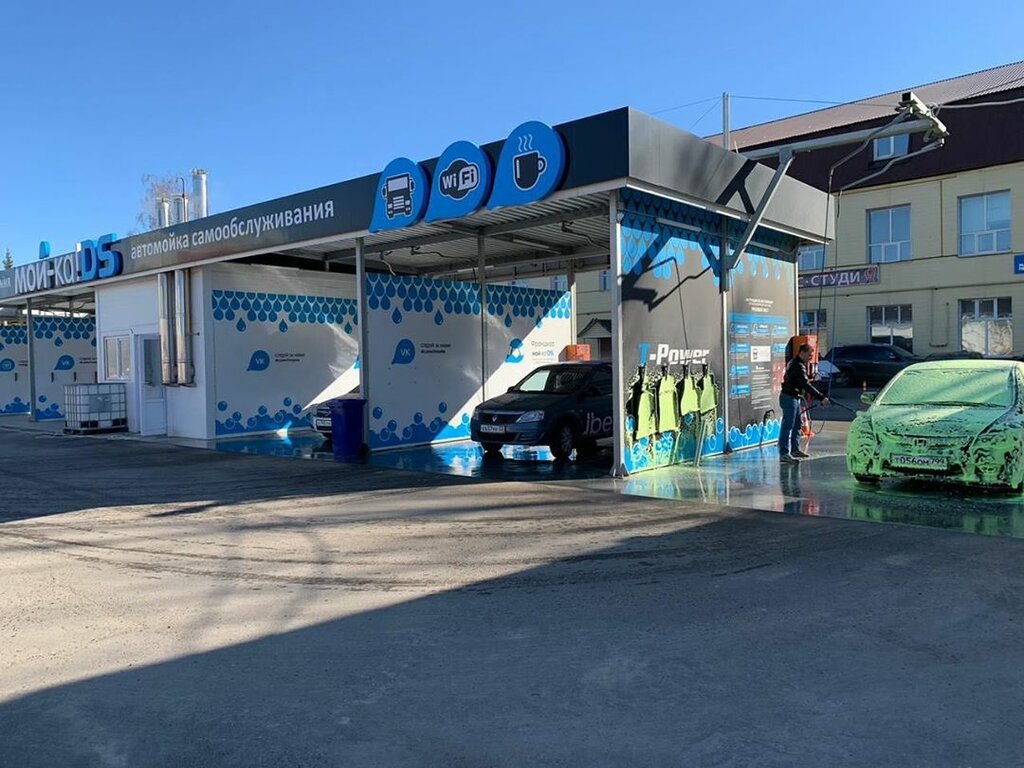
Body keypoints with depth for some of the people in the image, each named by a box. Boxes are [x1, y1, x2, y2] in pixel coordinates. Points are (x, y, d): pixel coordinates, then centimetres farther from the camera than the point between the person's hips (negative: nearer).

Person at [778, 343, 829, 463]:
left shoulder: (795, 363, 13)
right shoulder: (798, 366, -21)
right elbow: (807, 385, -28)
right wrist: (821, 398, -30)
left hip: (795, 398, 11)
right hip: (789, 398, -11)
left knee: (797, 424, 17)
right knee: (788, 426, -10)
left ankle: (795, 449, 27)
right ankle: (784, 454, -9)